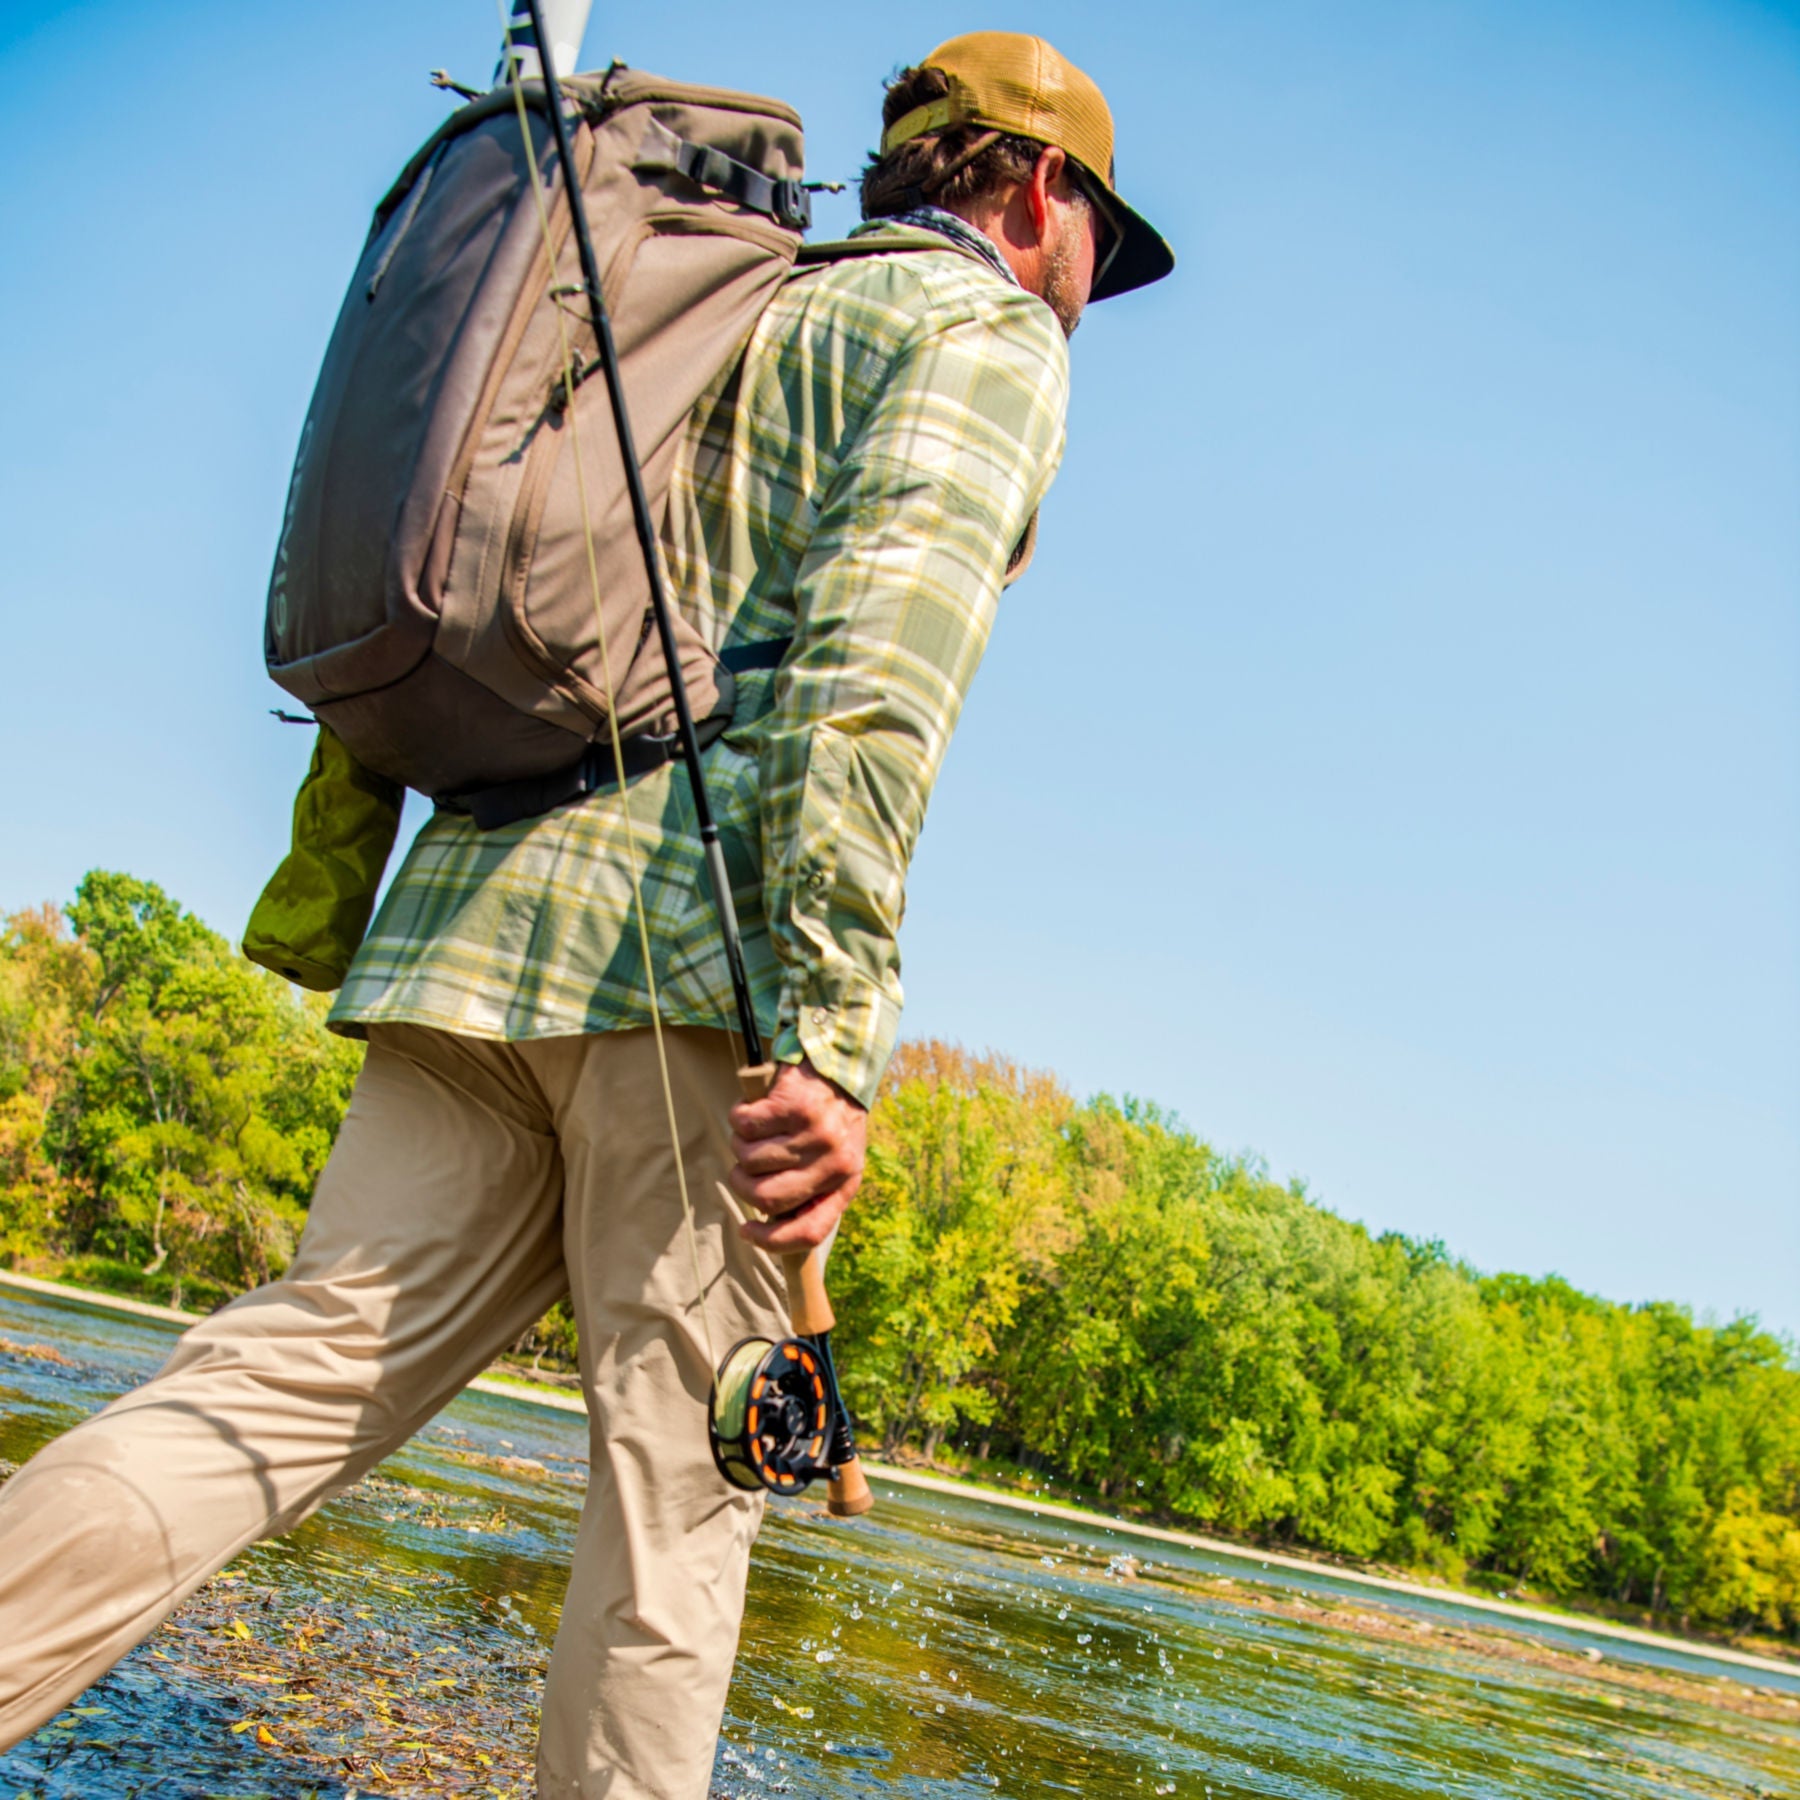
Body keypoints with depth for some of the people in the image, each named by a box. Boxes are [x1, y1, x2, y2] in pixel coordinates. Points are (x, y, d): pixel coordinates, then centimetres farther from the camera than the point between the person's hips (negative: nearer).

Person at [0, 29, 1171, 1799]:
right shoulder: (988, 333, 7)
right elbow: (872, 658, -14)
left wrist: (322, 903, 26)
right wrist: (834, 1036, -21)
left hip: (489, 905, 7)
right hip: (702, 938, -7)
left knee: (303, 1371, 3)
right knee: (677, 1478, -1)